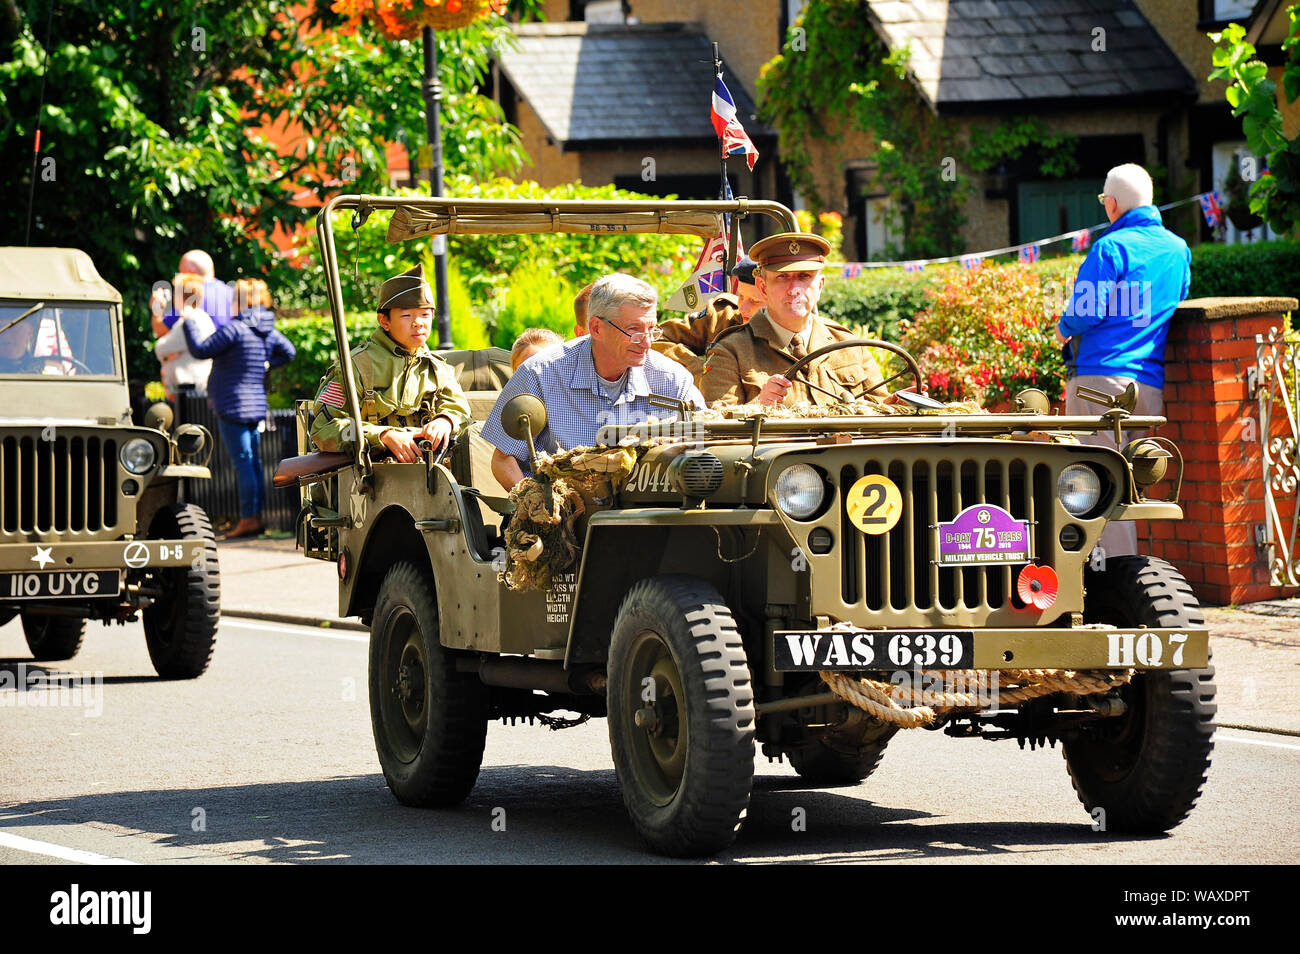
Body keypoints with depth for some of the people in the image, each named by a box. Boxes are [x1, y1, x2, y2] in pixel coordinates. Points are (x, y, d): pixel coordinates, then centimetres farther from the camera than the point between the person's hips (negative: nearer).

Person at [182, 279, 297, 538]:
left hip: (233, 407, -8)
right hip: (256, 404, 8)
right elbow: (288, 352, 24)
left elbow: (200, 350, -13)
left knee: (243, 462, -8)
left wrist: (187, 322, -1)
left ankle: (248, 518, -10)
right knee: (253, 462, 11)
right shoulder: (268, 331, 9)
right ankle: (256, 517, 13)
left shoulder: (235, 329, -15)